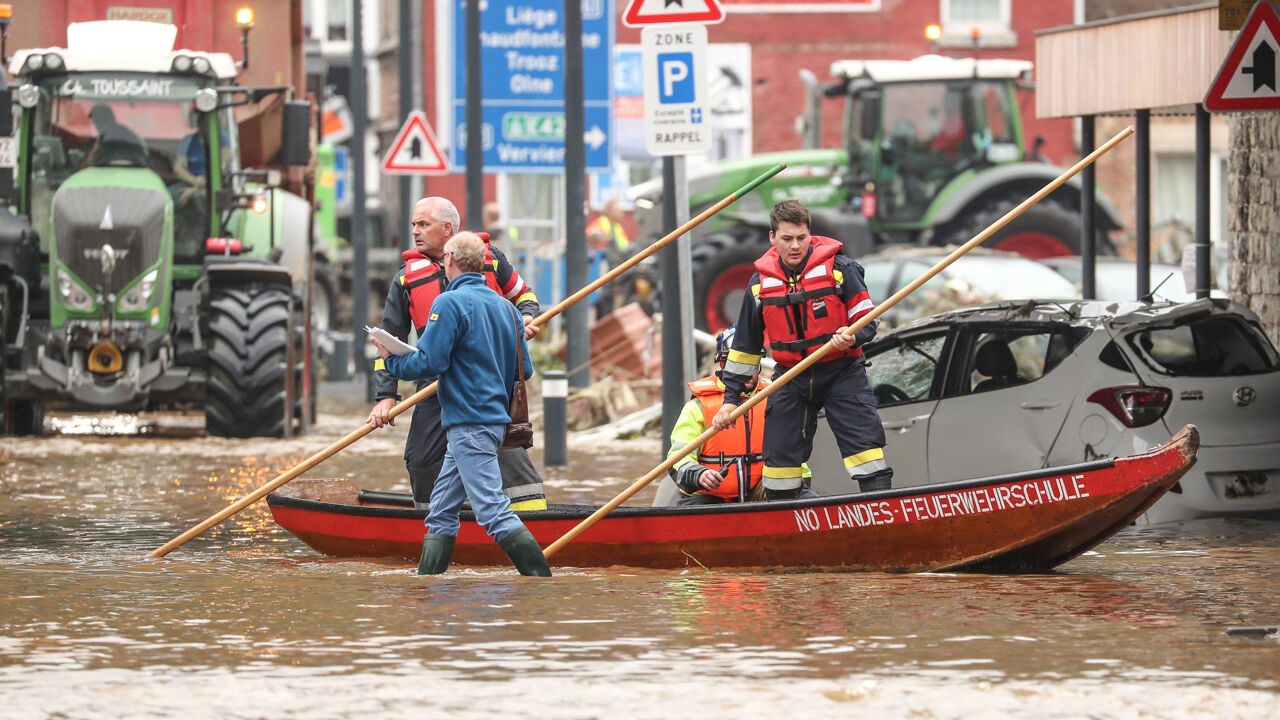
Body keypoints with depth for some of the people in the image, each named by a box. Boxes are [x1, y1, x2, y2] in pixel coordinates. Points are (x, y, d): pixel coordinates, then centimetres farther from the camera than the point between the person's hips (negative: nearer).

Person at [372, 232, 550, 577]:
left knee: (494, 511, -12)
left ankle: (544, 583, -16)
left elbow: (428, 363, -18)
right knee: (441, 511, 13)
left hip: (469, 424, -9)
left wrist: (391, 359, 0)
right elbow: (525, 369, 13)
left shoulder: (450, 303, -12)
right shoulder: (504, 306, 12)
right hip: (495, 416, 9)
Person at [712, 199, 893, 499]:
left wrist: (851, 338, -27)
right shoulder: (761, 283, 3)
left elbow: (867, 322, -4)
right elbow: (745, 345, 11)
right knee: (780, 453, 4)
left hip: (841, 373, -3)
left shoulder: (838, 268, -8)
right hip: (791, 378, 3)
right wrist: (731, 398, 9)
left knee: (864, 441, -14)